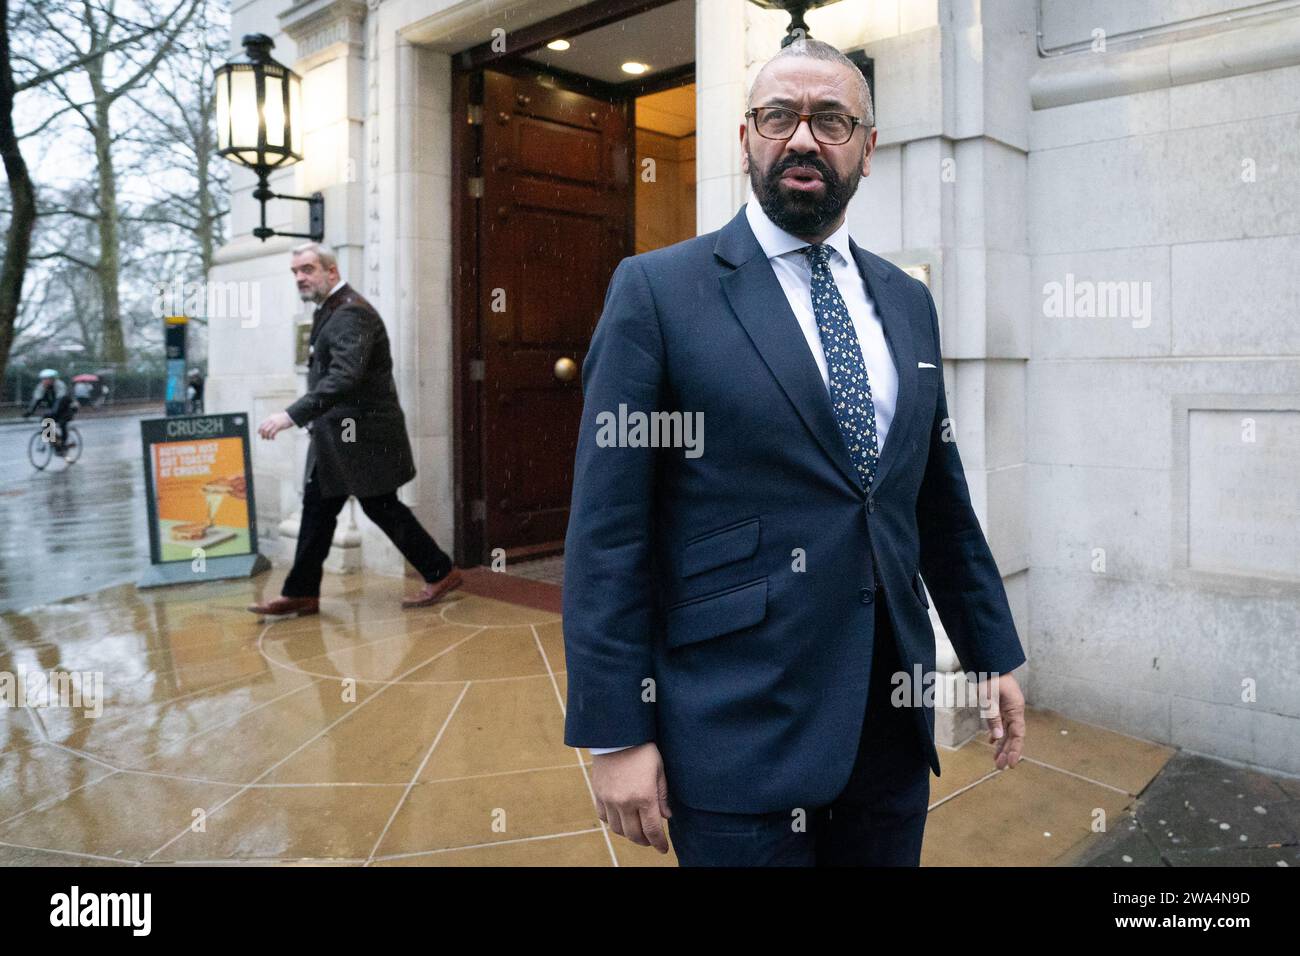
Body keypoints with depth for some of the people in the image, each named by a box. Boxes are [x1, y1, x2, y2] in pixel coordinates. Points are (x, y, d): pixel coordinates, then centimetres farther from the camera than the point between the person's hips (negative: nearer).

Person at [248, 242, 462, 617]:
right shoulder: (329, 310, 14)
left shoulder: (352, 313, -19)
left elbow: (344, 377, -31)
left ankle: (441, 573, 15)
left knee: (381, 507, 1)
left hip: (363, 434, -9)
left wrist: (293, 415, -36)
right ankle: (301, 593, 17)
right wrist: (312, 419, 13)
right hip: (336, 435, 9)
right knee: (317, 508, 9)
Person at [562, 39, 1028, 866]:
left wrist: (993, 654, 14)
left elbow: (942, 504, 14)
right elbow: (609, 528, -11)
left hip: (892, 723, 5)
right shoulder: (658, 291, -7)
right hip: (739, 735, -5)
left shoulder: (907, 301, 10)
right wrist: (615, 732, -12)